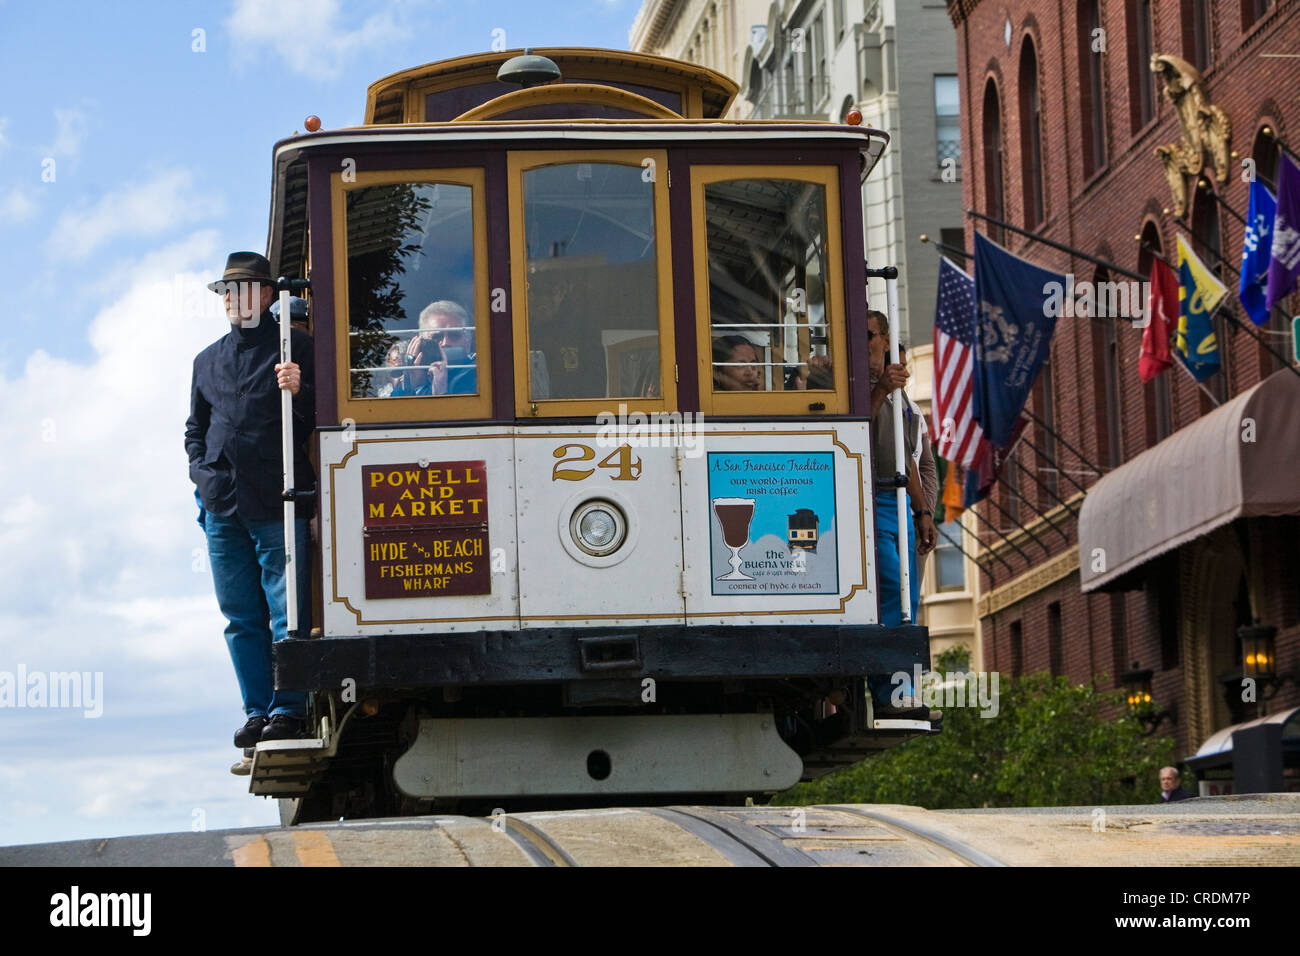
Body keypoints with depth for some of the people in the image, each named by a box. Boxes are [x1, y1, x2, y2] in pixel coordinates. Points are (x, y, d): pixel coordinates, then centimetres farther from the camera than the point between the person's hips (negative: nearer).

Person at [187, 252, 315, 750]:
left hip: (277, 503, -5)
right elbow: (195, 427, 27)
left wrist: (299, 393, -19)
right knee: (241, 616, 5)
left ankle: (289, 708, -5)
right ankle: (257, 709, 9)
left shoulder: (295, 348, 4)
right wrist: (202, 471, 12)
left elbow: (321, 420, 0)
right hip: (222, 504, 5)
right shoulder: (208, 360, 20)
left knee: (286, 610, -7)